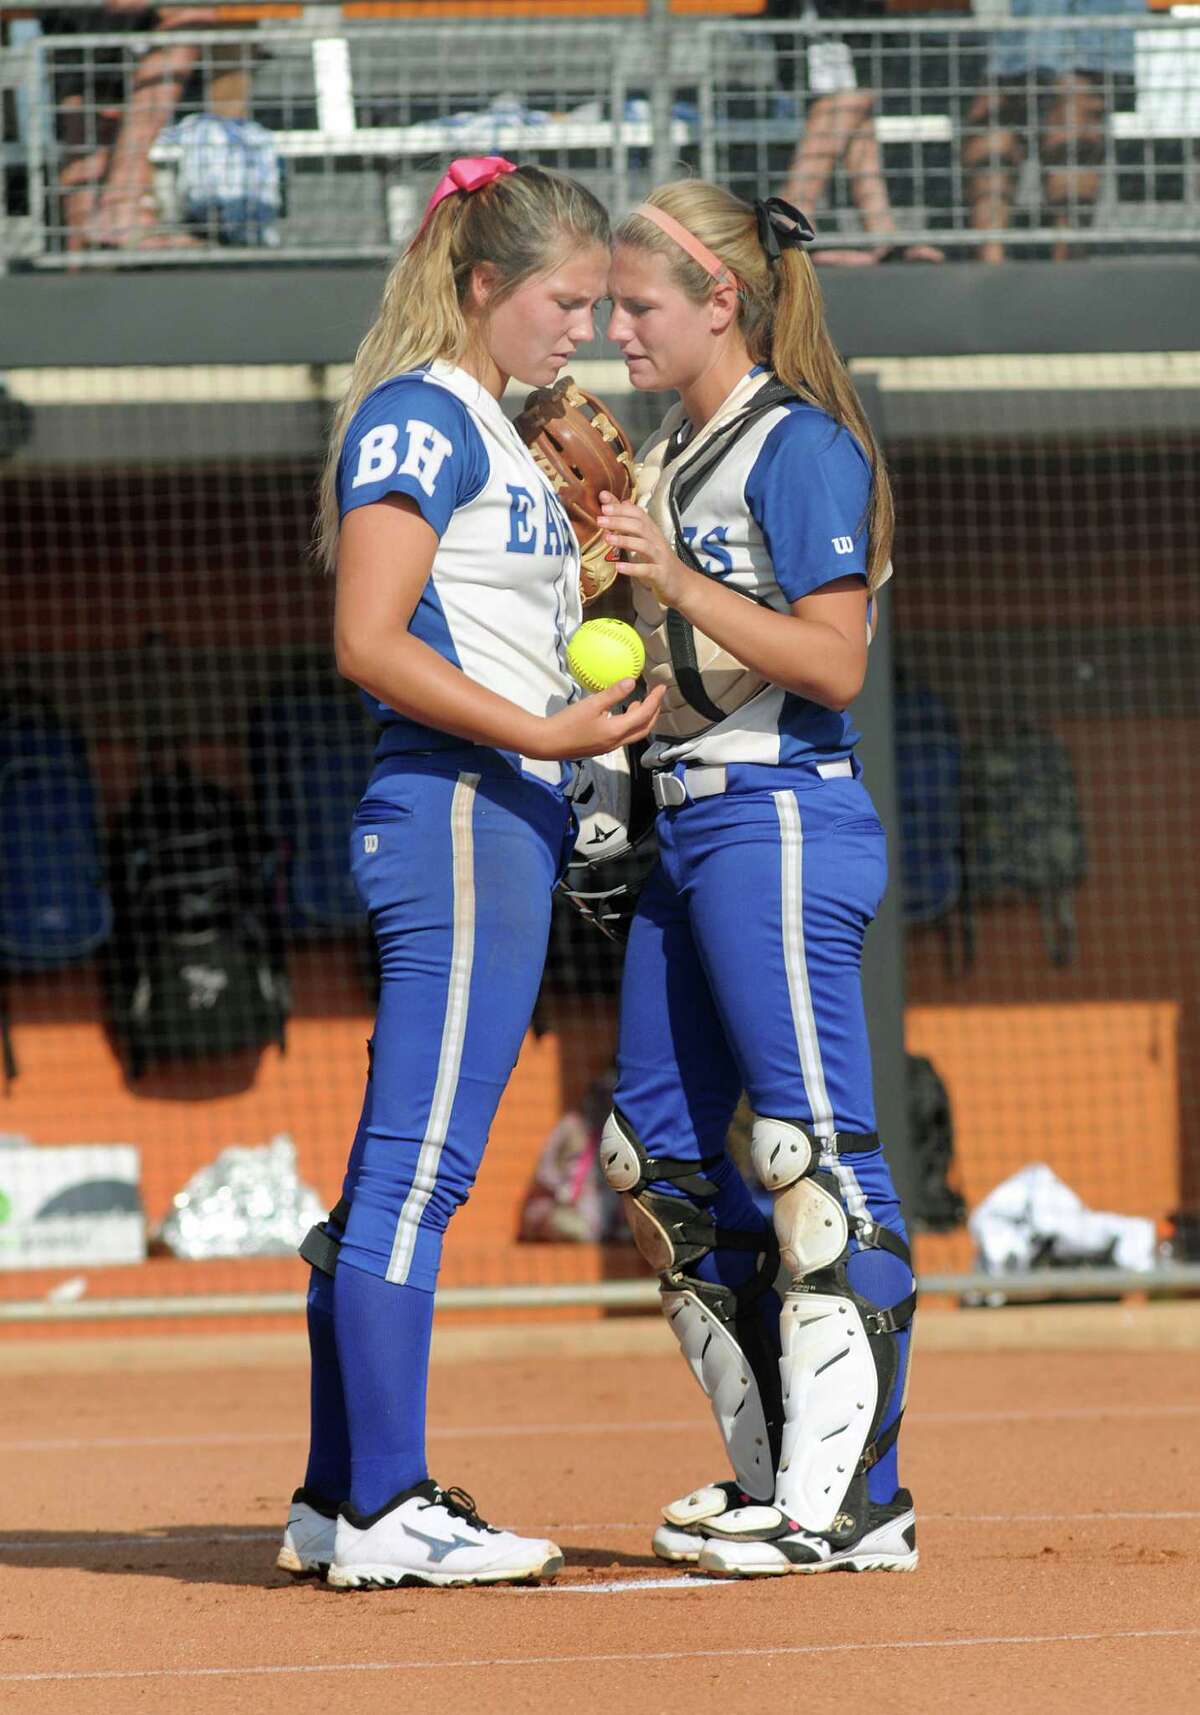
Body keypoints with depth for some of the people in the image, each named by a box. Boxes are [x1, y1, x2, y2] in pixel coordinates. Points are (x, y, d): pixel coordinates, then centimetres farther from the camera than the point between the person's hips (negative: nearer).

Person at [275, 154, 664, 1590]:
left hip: (504, 823, 10)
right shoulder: (420, 416, -9)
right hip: (458, 815, -10)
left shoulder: (486, 428, 21)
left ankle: (334, 1502, 14)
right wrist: (543, 733, -22)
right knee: (417, 1167, -11)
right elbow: (368, 643, -18)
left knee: (395, 1177, 11)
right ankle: (384, 1511, -12)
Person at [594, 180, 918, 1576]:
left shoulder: (801, 448, -10)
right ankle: (776, 1471, 19)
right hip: (687, 824, 10)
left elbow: (833, 663, -17)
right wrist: (597, 556, 7)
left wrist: (680, 581, -23)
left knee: (813, 1153, -12)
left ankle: (855, 1499, -14)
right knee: (654, 1148, 12)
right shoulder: (673, 452, 17)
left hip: (781, 819, -10)